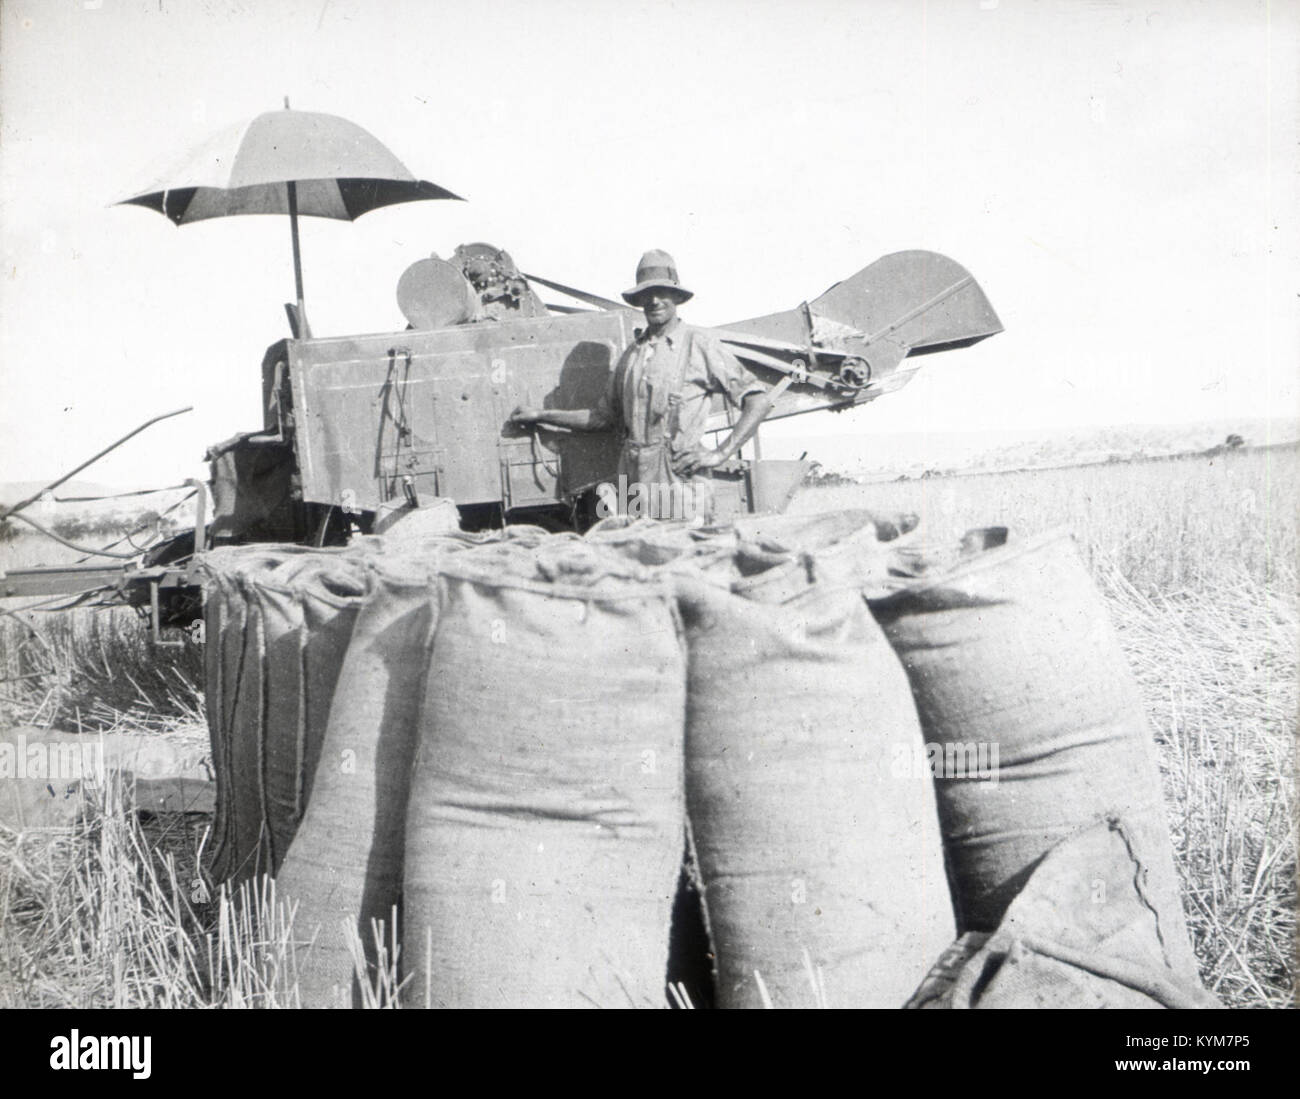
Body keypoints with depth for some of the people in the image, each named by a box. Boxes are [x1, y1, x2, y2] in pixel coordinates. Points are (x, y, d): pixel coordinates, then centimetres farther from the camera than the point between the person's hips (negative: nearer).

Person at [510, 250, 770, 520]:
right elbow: (604, 416, 29)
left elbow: (758, 401, -1)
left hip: (681, 485, -5)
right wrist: (541, 415, 29)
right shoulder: (631, 353, 18)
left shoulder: (699, 344, 2)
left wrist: (720, 453, -9)